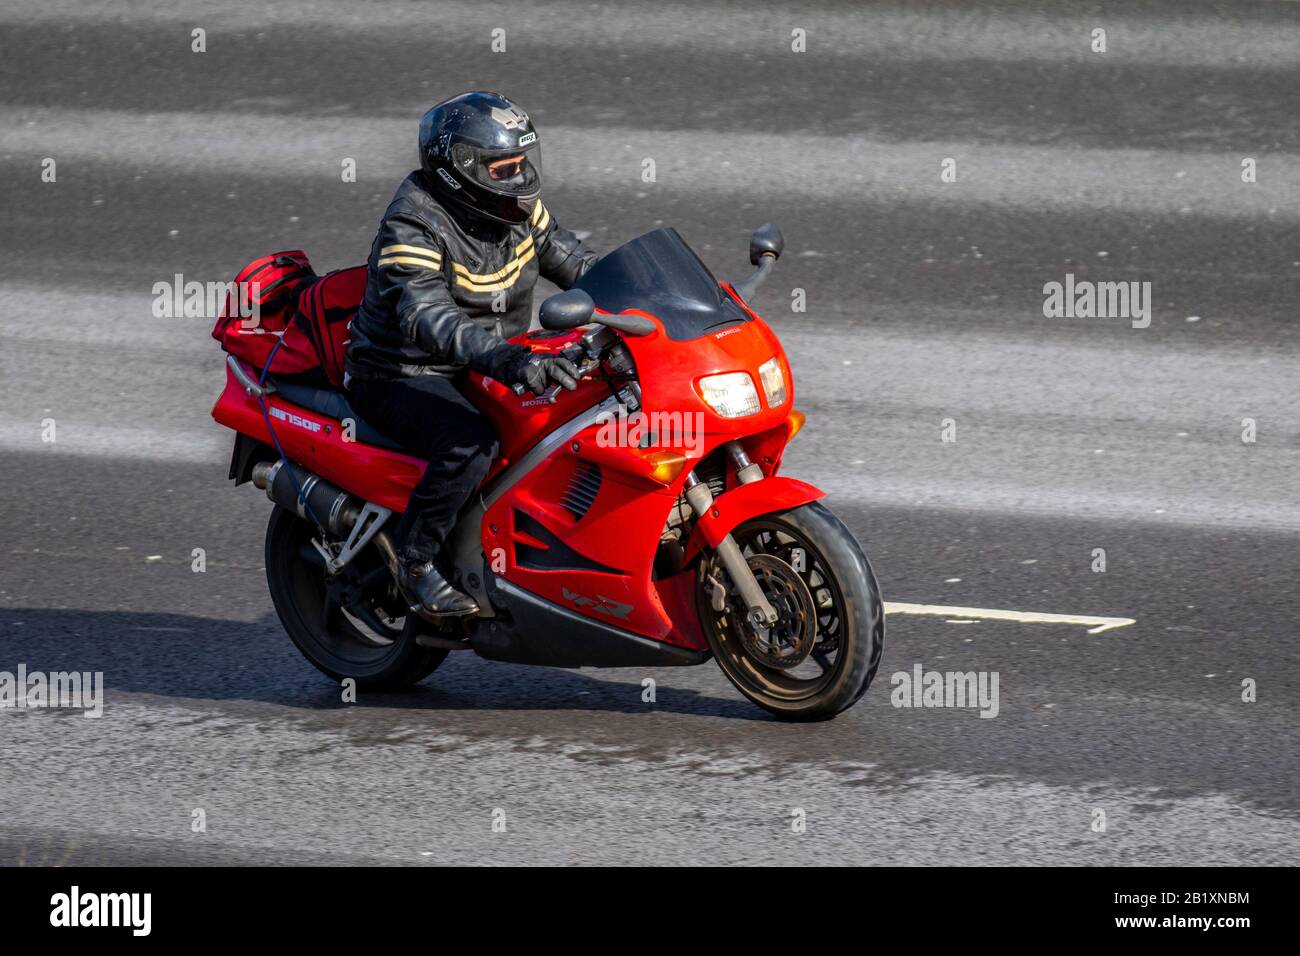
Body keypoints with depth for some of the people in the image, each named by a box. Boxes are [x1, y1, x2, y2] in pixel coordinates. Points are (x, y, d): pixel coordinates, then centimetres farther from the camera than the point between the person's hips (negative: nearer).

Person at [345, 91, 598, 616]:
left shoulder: (518, 210, 1)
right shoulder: (413, 226, -24)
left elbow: (577, 263, 13)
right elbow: (426, 317, -39)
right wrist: (507, 360, -54)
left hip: (483, 369, 8)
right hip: (403, 376, -8)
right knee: (471, 442, -36)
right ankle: (416, 561, -18)